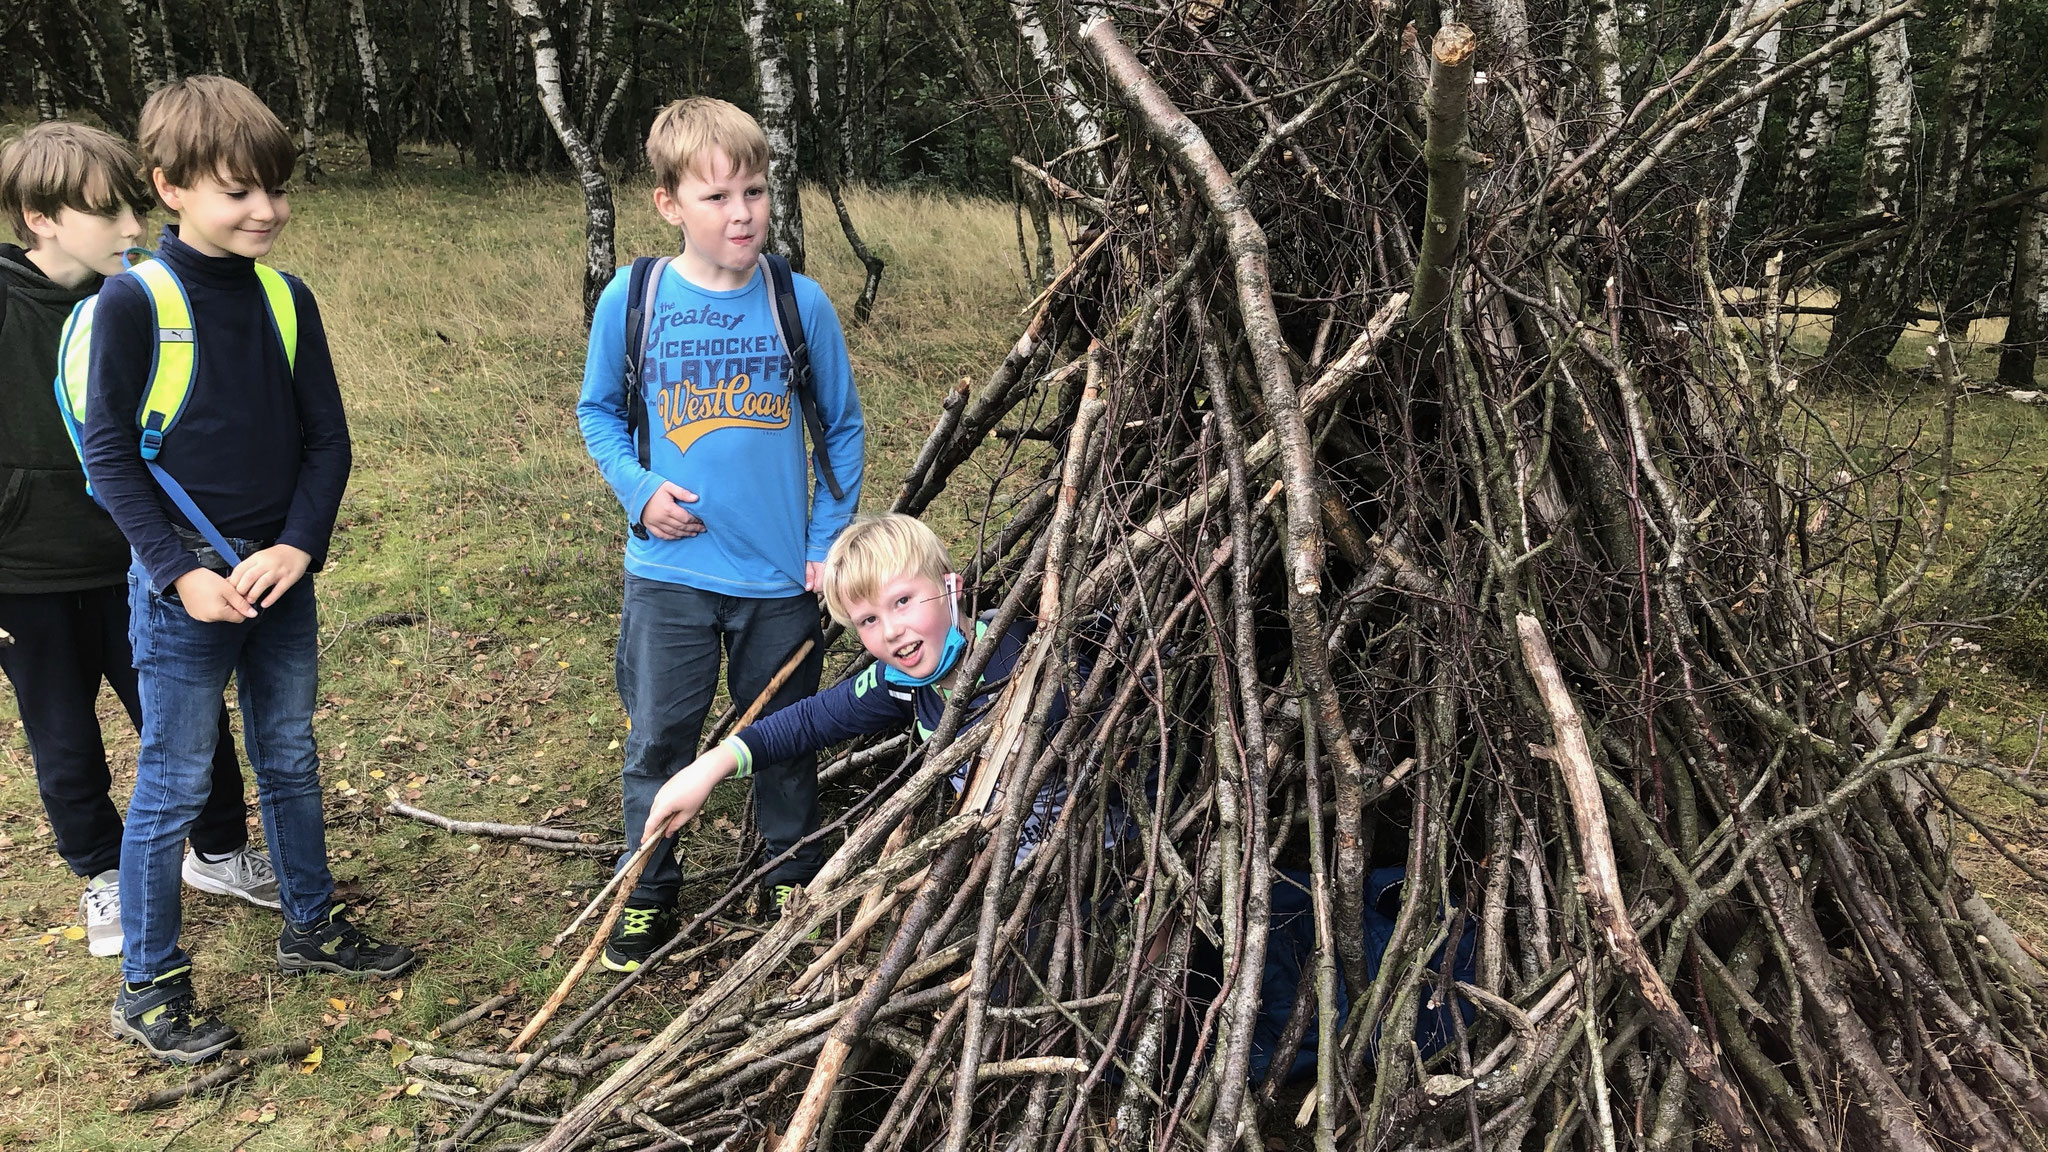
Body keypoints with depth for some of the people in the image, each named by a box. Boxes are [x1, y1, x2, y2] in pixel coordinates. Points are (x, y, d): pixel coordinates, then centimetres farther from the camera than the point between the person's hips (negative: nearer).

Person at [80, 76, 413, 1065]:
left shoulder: (286, 299, 3)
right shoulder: (134, 300, -11)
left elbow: (328, 440, 4)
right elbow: (110, 455, -9)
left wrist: (297, 548, -10)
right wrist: (180, 574, -16)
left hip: (283, 578, 5)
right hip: (184, 589, -5)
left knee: (290, 763, 18)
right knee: (171, 789, 5)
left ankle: (311, 926, 35)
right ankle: (147, 986, 20)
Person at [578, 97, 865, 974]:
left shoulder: (800, 303, -6)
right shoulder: (631, 300, -6)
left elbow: (842, 427, 4)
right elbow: (598, 412, 8)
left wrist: (830, 541, -1)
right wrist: (639, 490, -9)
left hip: (782, 575, 0)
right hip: (668, 571, 0)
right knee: (658, 743, 9)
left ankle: (795, 880, 36)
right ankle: (647, 896, 29)